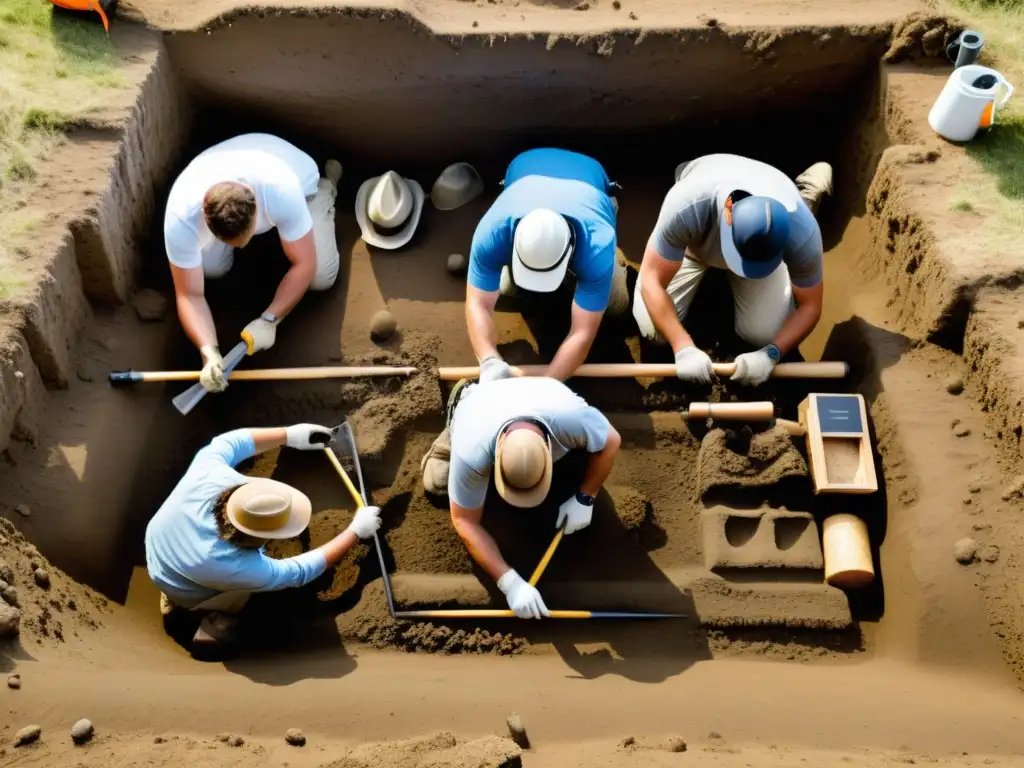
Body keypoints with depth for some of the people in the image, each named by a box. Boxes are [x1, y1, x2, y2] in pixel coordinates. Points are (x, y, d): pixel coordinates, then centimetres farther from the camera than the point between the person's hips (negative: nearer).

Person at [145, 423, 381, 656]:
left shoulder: (209, 475, -39)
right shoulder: (235, 567, -44)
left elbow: (229, 442, -16)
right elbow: (301, 571, -28)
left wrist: (288, 435, -14)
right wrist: (355, 531, -22)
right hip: (186, 593, -5)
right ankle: (215, 626, 19)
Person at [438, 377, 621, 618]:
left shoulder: (570, 417, -47)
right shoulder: (471, 454, -47)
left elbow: (611, 442, -24)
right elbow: (465, 522, -36)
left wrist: (584, 499, -25)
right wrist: (510, 582, -42)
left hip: (539, 404, 1)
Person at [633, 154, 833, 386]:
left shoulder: (801, 231, -40)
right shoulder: (686, 206, -46)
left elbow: (810, 305, -24)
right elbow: (652, 279, -35)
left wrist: (770, 355, -38)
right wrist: (684, 348, -42)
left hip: (766, 243, 1)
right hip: (693, 242, -1)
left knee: (764, 334, -7)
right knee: (653, 329, -10)